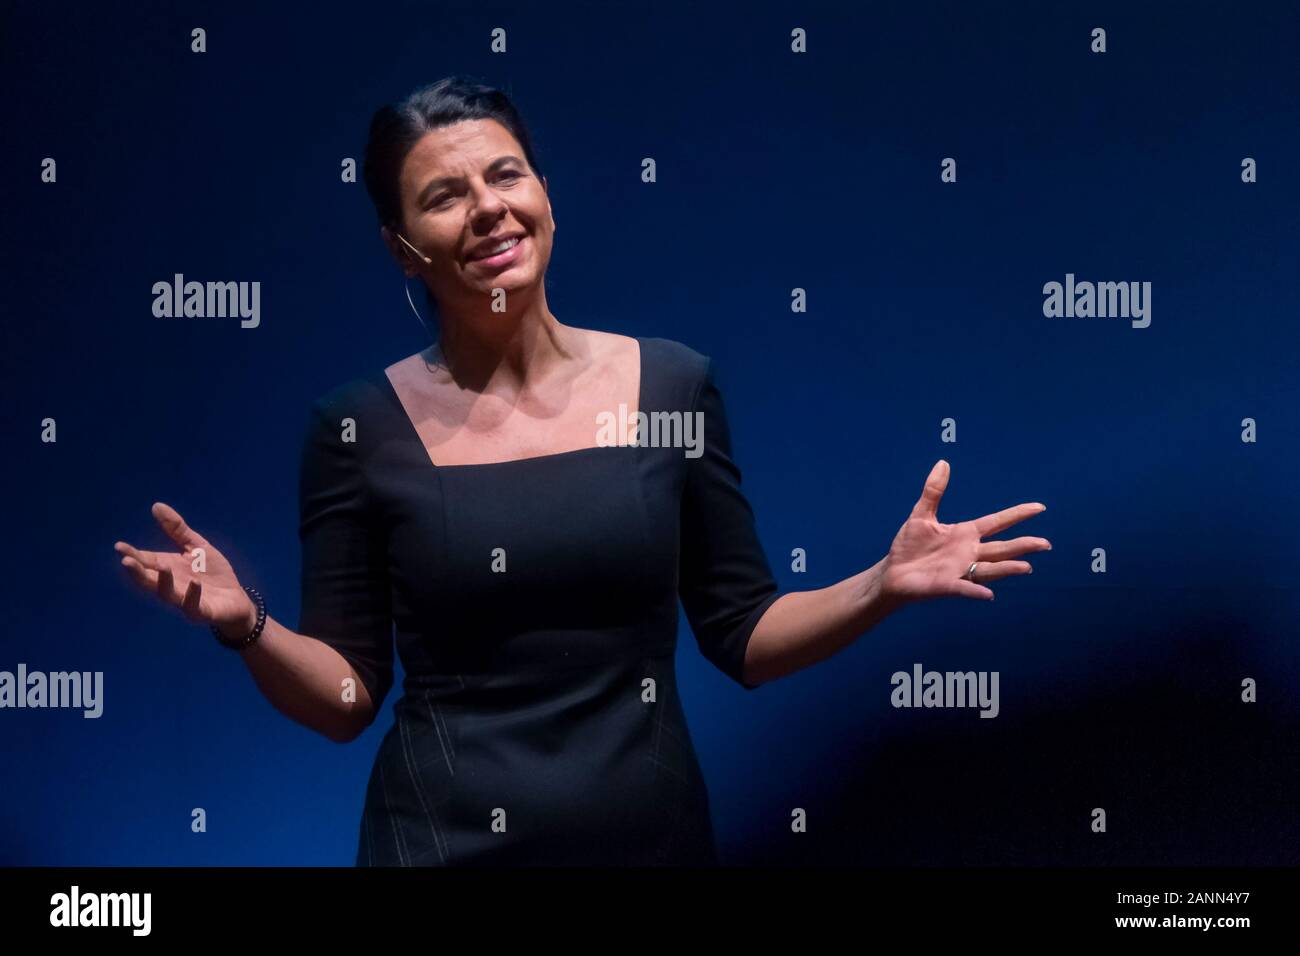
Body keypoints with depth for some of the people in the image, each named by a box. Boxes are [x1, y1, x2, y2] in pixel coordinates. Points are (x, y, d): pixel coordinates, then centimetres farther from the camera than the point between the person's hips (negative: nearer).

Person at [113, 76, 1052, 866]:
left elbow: (744, 635, 4)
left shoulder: (674, 382, -2)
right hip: (444, 838, -1)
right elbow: (347, 697, -2)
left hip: (654, 827, 2)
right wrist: (247, 626, -19)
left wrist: (880, 586, -11)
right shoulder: (360, 426, -5)